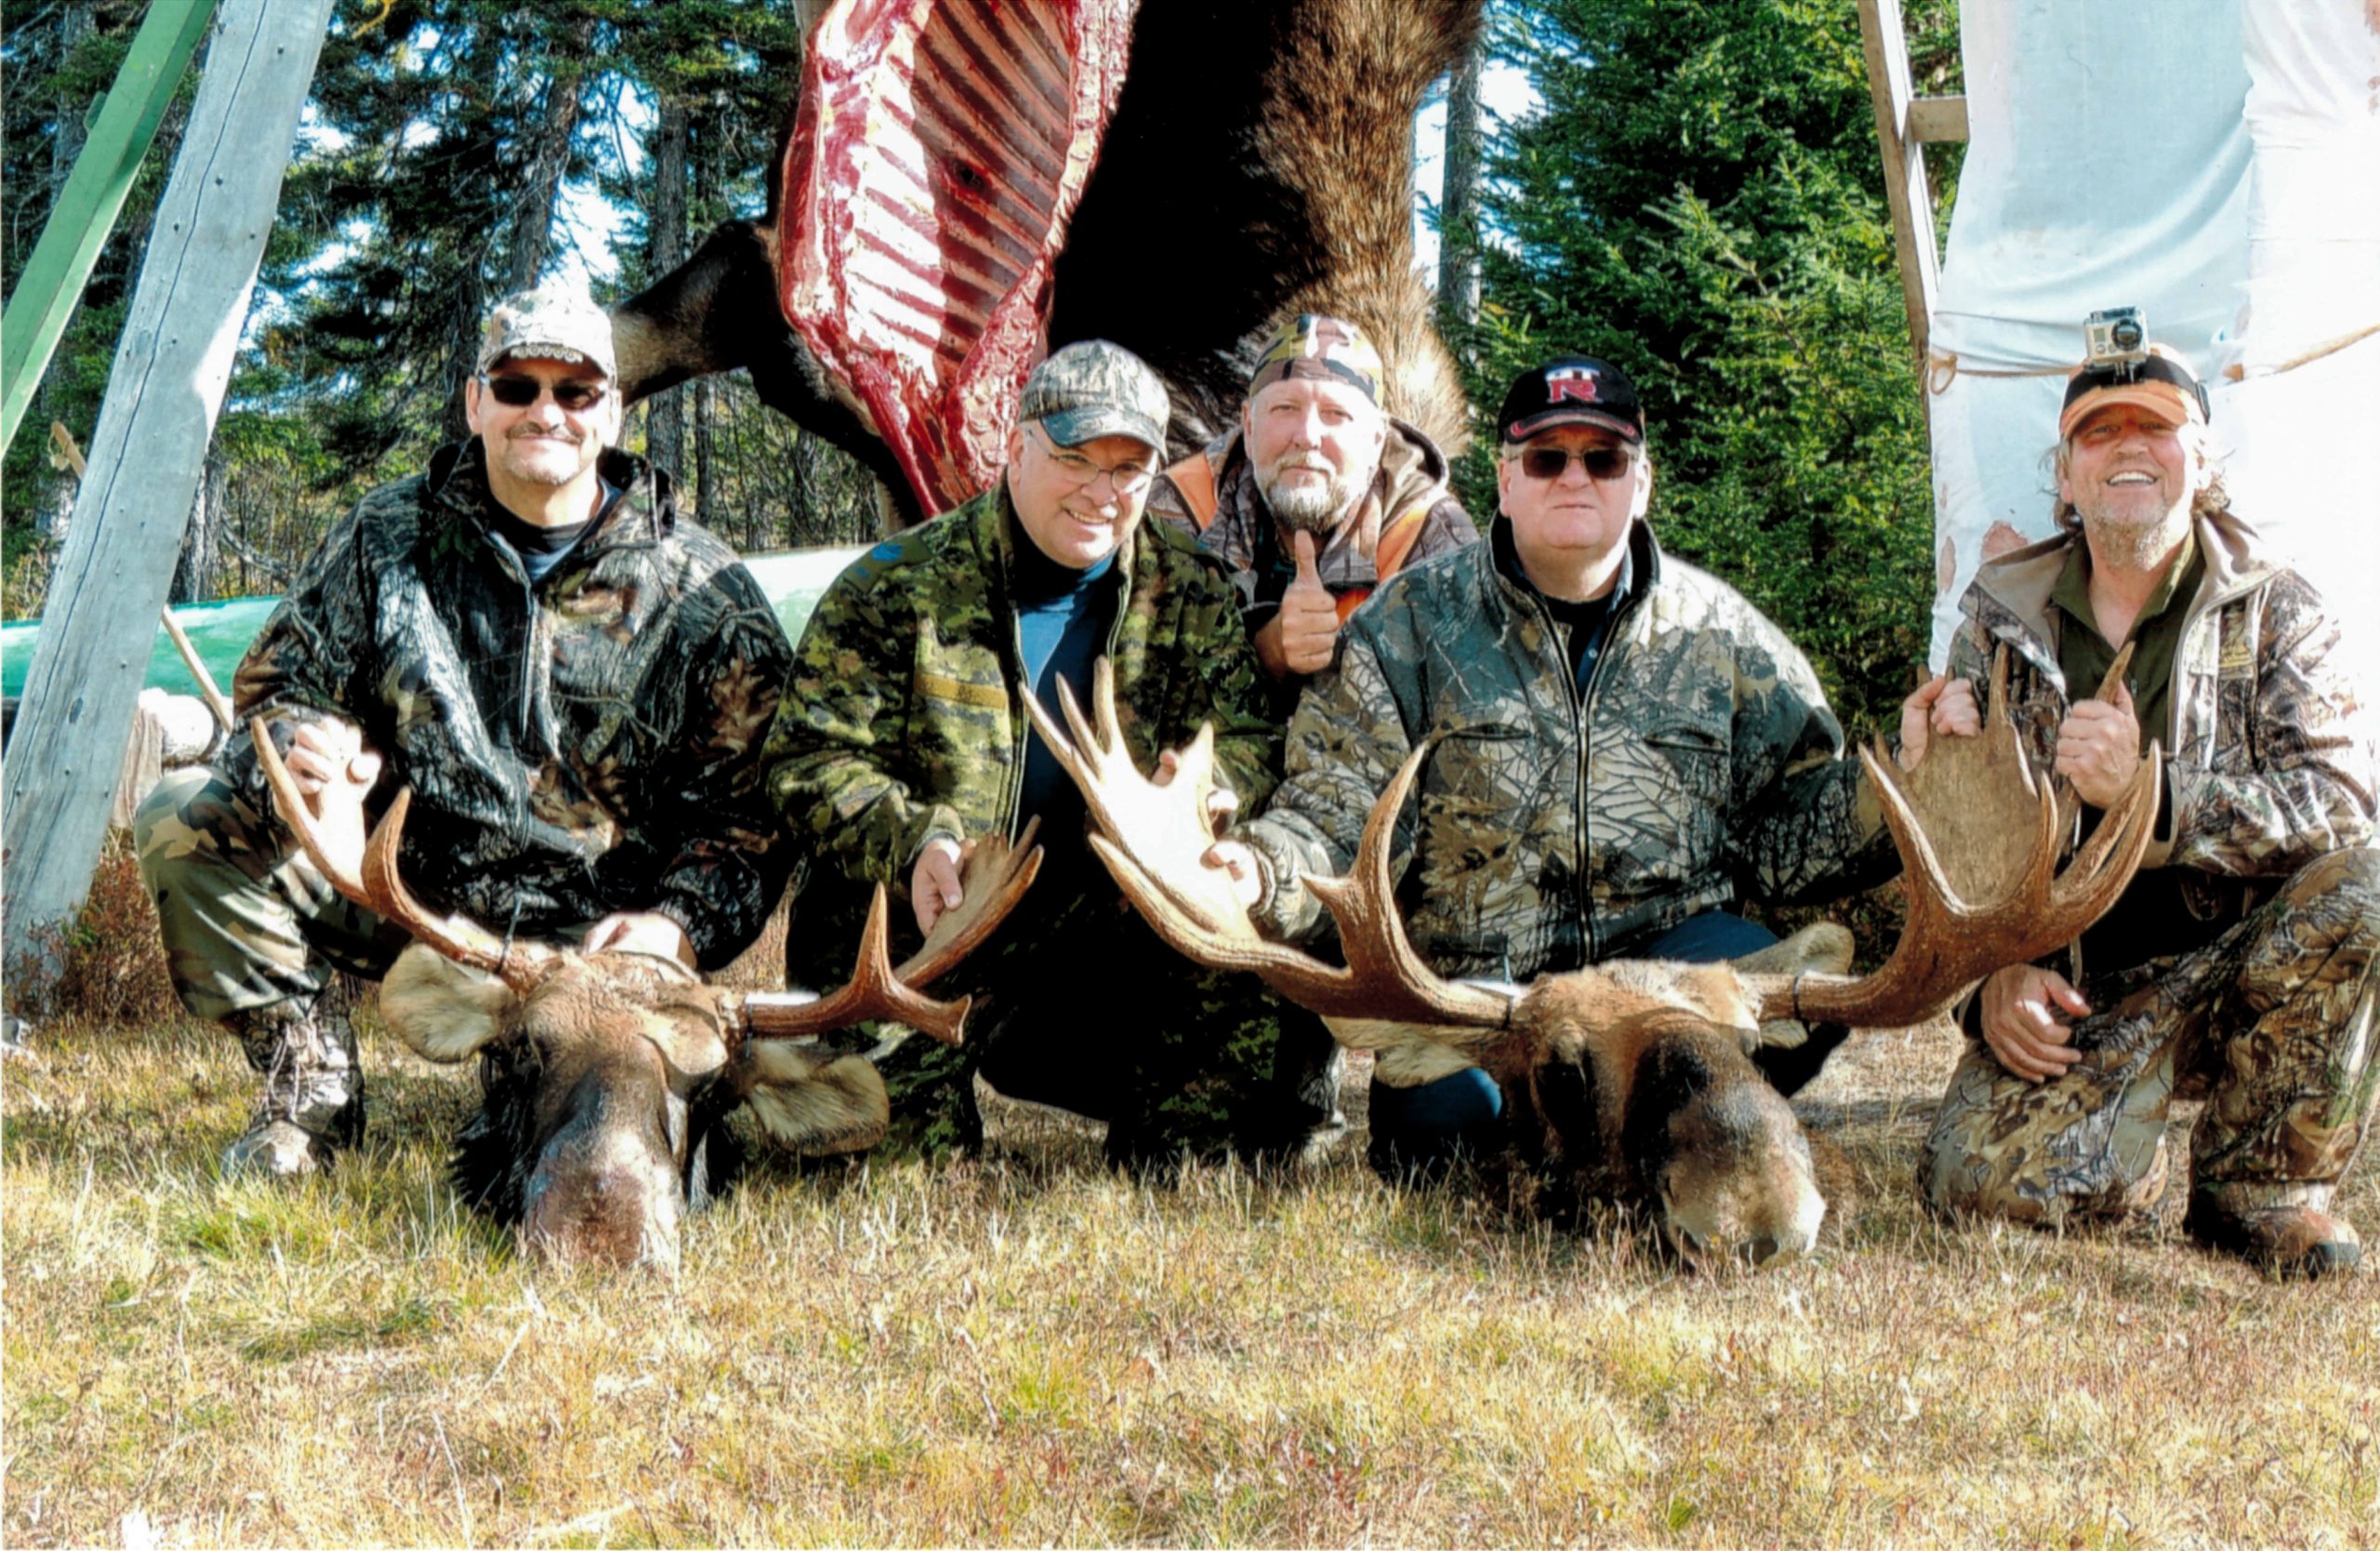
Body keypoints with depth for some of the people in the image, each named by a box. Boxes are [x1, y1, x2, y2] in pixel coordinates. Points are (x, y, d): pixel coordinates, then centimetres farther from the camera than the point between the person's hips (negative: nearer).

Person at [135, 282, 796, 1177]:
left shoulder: (705, 595, 0)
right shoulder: (390, 538, 6)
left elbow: (747, 806, -1)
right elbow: (275, 684, 11)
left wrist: (676, 923, -20)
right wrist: (305, 742, -14)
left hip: (585, 937, -2)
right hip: (393, 891, 3)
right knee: (185, 823, -17)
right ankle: (308, 1080, -2)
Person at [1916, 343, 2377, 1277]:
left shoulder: (2275, 612, 0)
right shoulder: (2003, 616, 6)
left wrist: (2149, 791, -30)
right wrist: (2000, 966, -12)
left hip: (2237, 964, 0)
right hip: (2071, 990, 1)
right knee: (1984, 1181, -26)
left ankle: (2261, 1189, -10)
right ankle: (2132, 1165, 14)